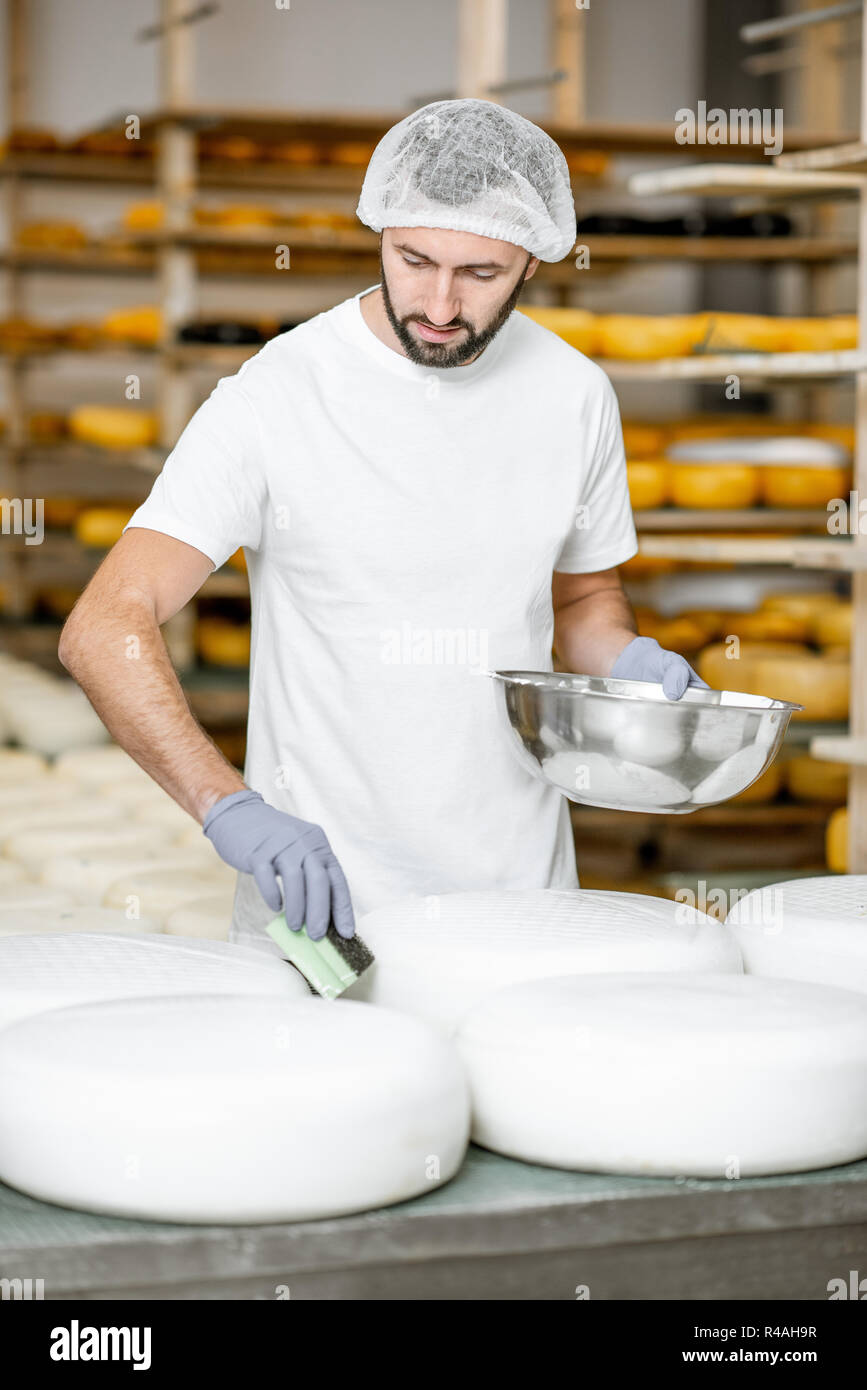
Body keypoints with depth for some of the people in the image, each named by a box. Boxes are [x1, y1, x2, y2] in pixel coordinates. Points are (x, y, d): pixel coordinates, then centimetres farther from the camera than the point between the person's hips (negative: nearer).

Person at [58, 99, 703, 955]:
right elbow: (102, 629, -18)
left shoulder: (574, 395, 0)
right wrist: (231, 807, -32)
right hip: (317, 899, -3)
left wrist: (628, 659, -6)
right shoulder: (277, 396, -13)